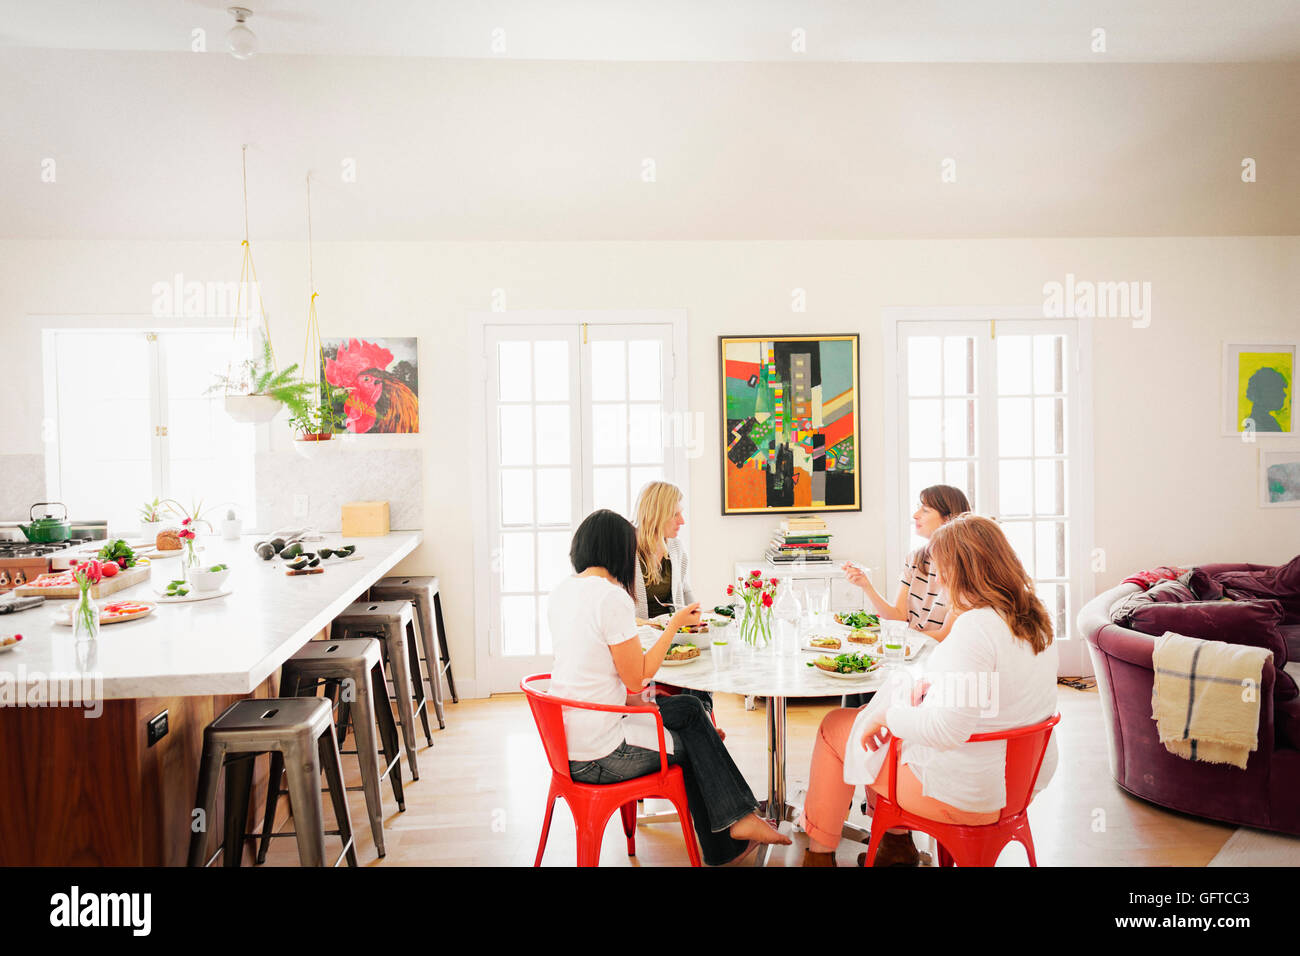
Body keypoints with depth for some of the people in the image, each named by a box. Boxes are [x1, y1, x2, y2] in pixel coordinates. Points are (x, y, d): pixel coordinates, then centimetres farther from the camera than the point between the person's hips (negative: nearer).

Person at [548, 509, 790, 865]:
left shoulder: (562, 590, 6)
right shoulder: (612, 597, -21)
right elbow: (637, 679, -15)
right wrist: (674, 623, -8)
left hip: (568, 739, 8)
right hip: (599, 757, -8)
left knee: (689, 708, 15)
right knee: (693, 743, 13)